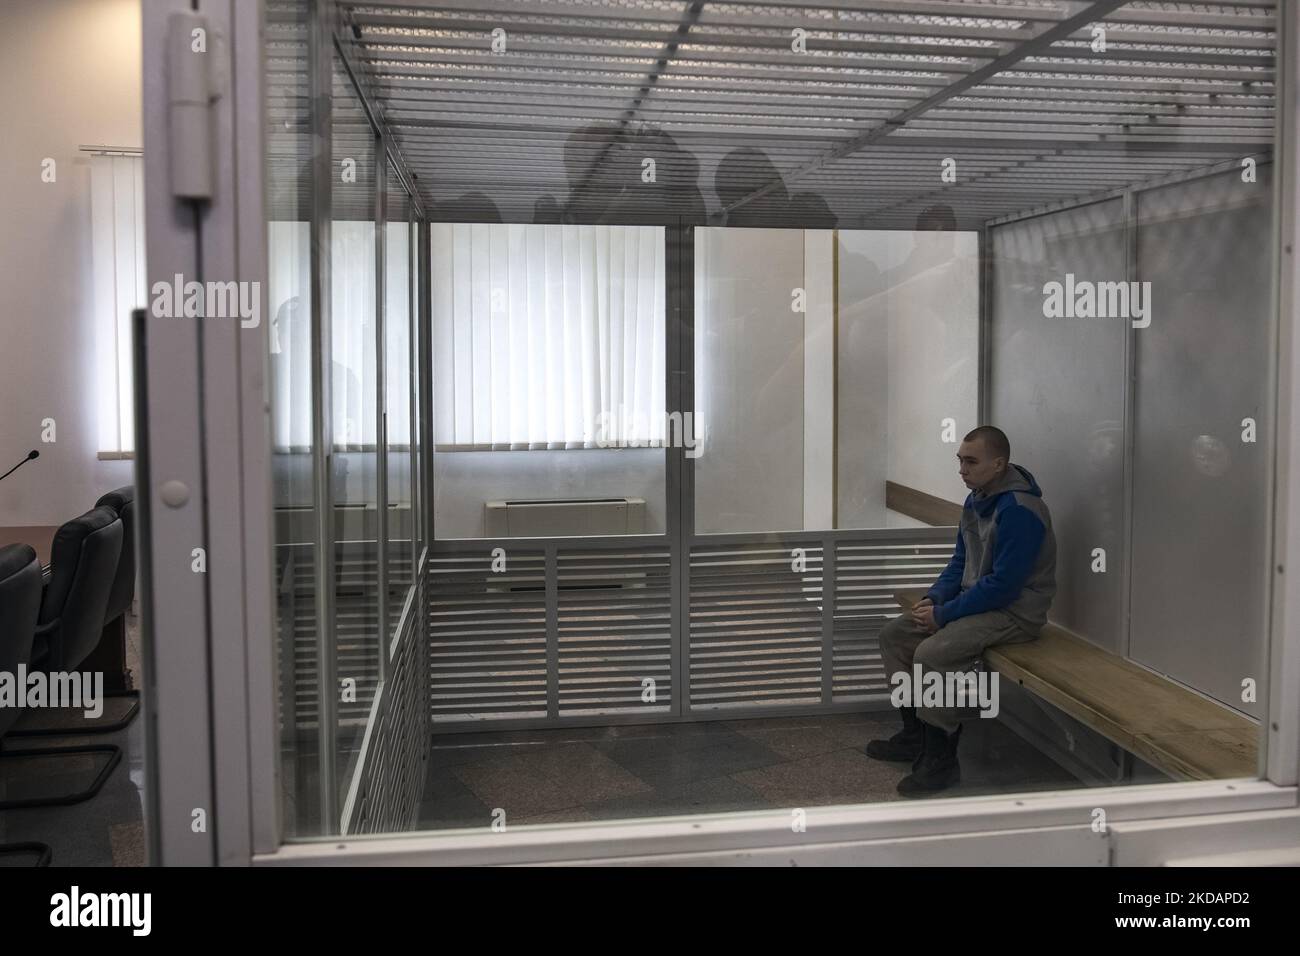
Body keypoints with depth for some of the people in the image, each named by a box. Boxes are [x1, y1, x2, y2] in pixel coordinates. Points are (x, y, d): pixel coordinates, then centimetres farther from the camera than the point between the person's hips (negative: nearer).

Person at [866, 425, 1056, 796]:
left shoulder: (1018, 510, -22)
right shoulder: (976, 500, 7)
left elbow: (1003, 585, -25)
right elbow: (961, 560, 18)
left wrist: (944, 614, -19)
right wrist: (935, 597, 0)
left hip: (1015, 610, -10)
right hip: (976, 600, 10)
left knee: (932, 653, -29)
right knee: (893, 635, 5)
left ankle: (941, 760, -14)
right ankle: (915, 735, 15)